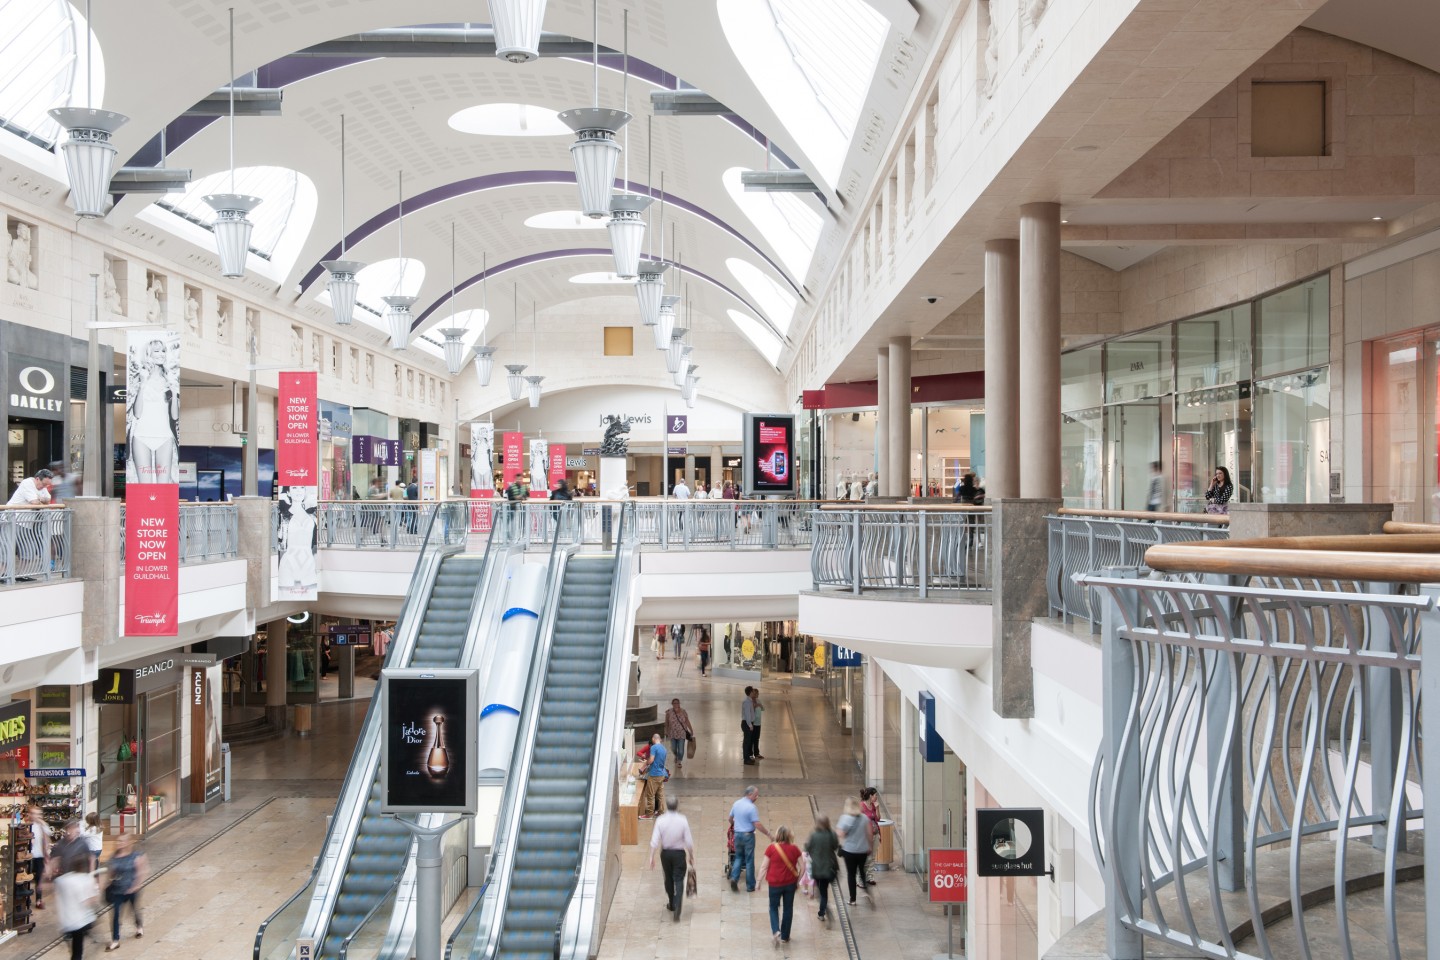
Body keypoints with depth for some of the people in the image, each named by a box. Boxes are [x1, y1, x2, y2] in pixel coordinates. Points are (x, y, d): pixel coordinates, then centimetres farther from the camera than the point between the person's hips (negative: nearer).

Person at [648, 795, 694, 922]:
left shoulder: (660, 820, -11)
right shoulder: (683, 820, -13)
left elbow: (654, 841, -13)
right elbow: (689, 841, -9)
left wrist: (652, 857, -6)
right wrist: (691, 856, 3)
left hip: (666, 853, 2)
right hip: (679, 854, -2)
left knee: (668, 879, 20)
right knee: (679, 881, 1)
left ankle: (671, 904, 36)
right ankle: (677, 910, -13)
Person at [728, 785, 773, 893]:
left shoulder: (736, 803, 4)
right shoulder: (752, 807, -19)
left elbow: (730, 819, 16)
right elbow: (758, 825, -22)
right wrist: (769, 834, -14)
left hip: (737, 834, 6)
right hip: (748, 835, -6)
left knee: (738, 857, 19)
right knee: (749, 860, 5)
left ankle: (734, 878, -1)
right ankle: (750, 886, 13)